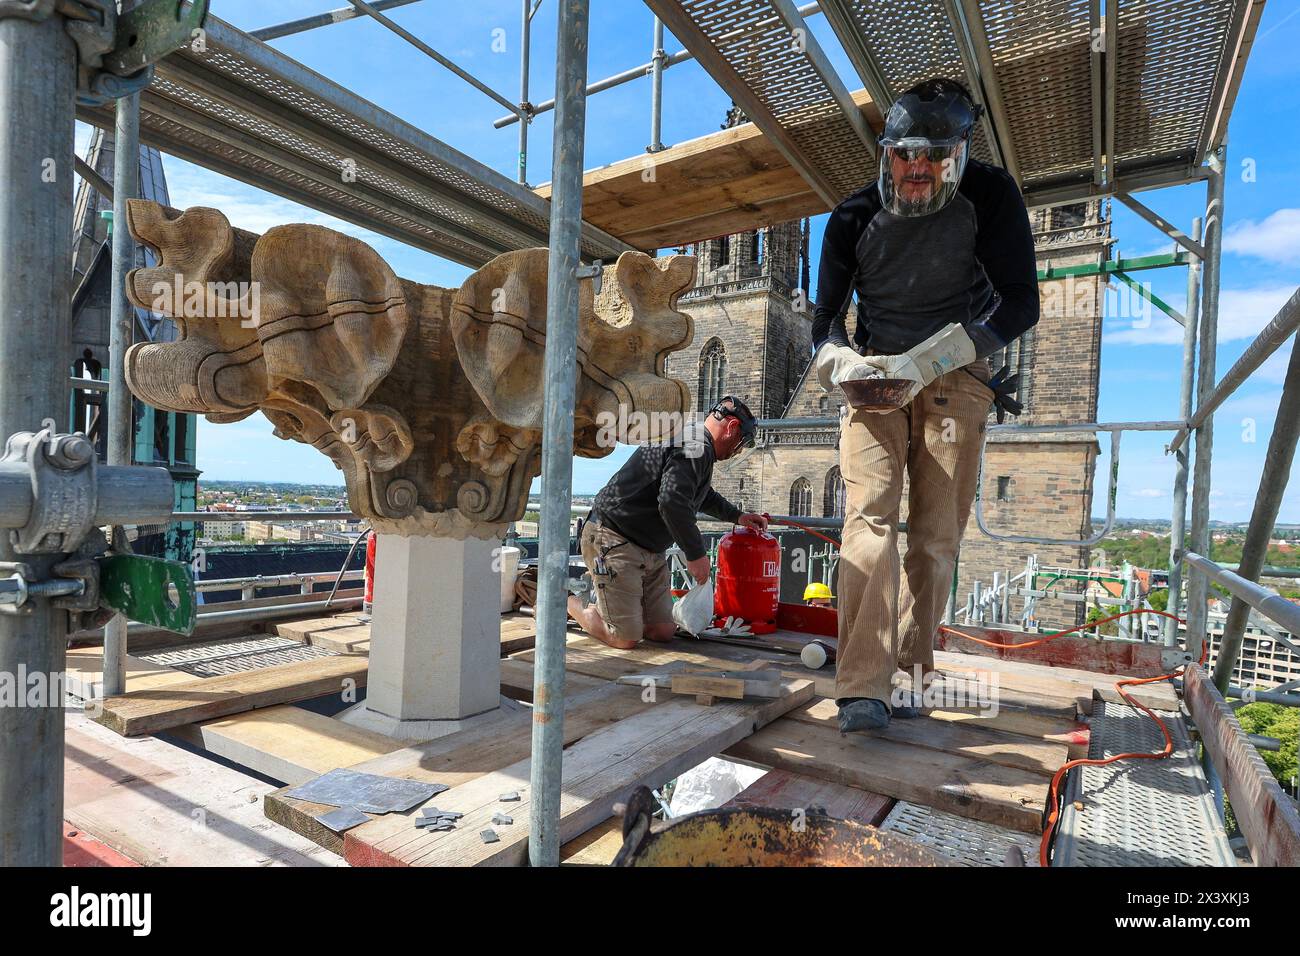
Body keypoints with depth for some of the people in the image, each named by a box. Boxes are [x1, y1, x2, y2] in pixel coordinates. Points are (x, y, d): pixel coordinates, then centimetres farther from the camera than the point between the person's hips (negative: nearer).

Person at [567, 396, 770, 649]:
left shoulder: (696, 446, 19)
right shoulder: (696, 447, -17)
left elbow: (704, 495, 39)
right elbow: (673, 501, -30)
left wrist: (737, 516, 37)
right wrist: (696, 554, -19)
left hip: (650, 550, 11)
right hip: (615, 541, -11)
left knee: (663, 632, 6)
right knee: (626, 640, -9)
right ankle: (566, 602, 11)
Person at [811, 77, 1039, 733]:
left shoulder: (989, 197, -5)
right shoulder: (854, 218, -1)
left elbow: (1021, 304, -11)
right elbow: (825, 322, 5)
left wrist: (923, 362, -23)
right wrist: (841, 363, -19)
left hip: (953, 379, 0)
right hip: (874, 378, 0)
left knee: (936, 535, -6)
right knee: (870, 516, -17)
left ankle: (908, 677, 6)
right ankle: (862, 690, -19)